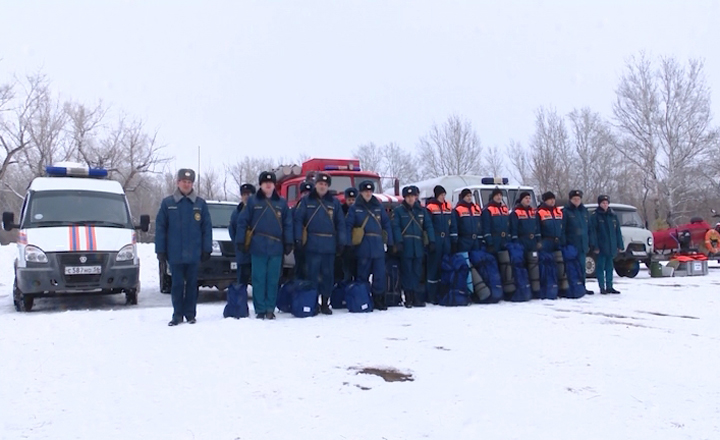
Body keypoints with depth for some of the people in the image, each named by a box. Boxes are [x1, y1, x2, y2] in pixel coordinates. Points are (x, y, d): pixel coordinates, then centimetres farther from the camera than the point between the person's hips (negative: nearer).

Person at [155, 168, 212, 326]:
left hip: (193, 254, 0)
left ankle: (190, 314, 16)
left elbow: (207, 228, 3)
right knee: (177, 285, 5)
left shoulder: (200, 204, 3)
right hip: (174, 254, 0)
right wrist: (160, 250, -3)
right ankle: (177, 315, 14)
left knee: (192, 285, 7)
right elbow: (160, 228, 1)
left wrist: (206, 249, -2)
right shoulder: (167, 203, 2)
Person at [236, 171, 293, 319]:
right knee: (259, 279, -1)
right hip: (257, 247, -2)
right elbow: (242, 222, 3)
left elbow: (288, 224, 9)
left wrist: (288, 243, 4)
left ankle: (270, 309, 12)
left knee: (273, 280, 4)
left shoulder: (281, 203, 10)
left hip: (276, 248, 2)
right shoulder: (253, 201, 4)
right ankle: (260, 310, 6)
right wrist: (240, 241, -3)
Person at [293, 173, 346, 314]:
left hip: (329, 245, 3)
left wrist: (341, 242, 4)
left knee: (328, 275, 7)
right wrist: (298, 239, -9)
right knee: (313, 274, -2)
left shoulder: (334, 202, 11)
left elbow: (340, 223, 11)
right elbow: (298, 220, -1)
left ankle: (325, 303, 17)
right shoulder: (306, 201, 4)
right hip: (312, 245, -2)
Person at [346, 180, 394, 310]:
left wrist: (390, 242, 6)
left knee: (380, 275, 2)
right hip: (363, 248, -2)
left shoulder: (379, 207, 12)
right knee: (363, 275, 3)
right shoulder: (354, 208, 4)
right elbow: (348, 226, -2)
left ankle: (378, 299, 13)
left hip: (378, 247, 3)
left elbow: (386, 224, 12)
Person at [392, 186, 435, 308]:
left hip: (418, 246, 3)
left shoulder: (422, 211, 13)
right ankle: (408, 298, 3)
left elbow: (428, 226, 9)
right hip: (405, 246, -3)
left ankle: (416, 297, 10)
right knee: (407, 272, -1)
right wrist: (399, 242, -17)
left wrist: (431, 241, -2)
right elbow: (396, 227, -6)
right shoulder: (398, 211, 3)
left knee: (417, 272, 5)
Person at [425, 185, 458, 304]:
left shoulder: (448, 207, 13)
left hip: (446, 242, 5)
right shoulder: (430, 207, -5)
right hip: (435, 242, -5)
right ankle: (431, 295, 1)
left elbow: (453, 225, 15)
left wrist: (454, 241, 12)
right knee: (434, 267, -3)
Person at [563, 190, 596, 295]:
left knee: (582, 267, 10)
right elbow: (562, 229, -7)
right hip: (571, 245, -5)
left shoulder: (585, 211, 14)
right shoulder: (566, 211, -3)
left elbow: (590, 228, 17)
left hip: (582, 245, 5)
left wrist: (591, 243, 11)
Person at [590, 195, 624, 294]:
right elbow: (593, 232, -8)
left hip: (611, 247, 5)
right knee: (601, 267, -1)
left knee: (609, 267, 11)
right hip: (601, 247, -5)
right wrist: (595, 246, -15)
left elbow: (618, 231, 12)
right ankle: (602, 287, 4)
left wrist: (620, 245, 7)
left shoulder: (613, 215, 10)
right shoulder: (595, 216, -4)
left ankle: (609, 287, 18)